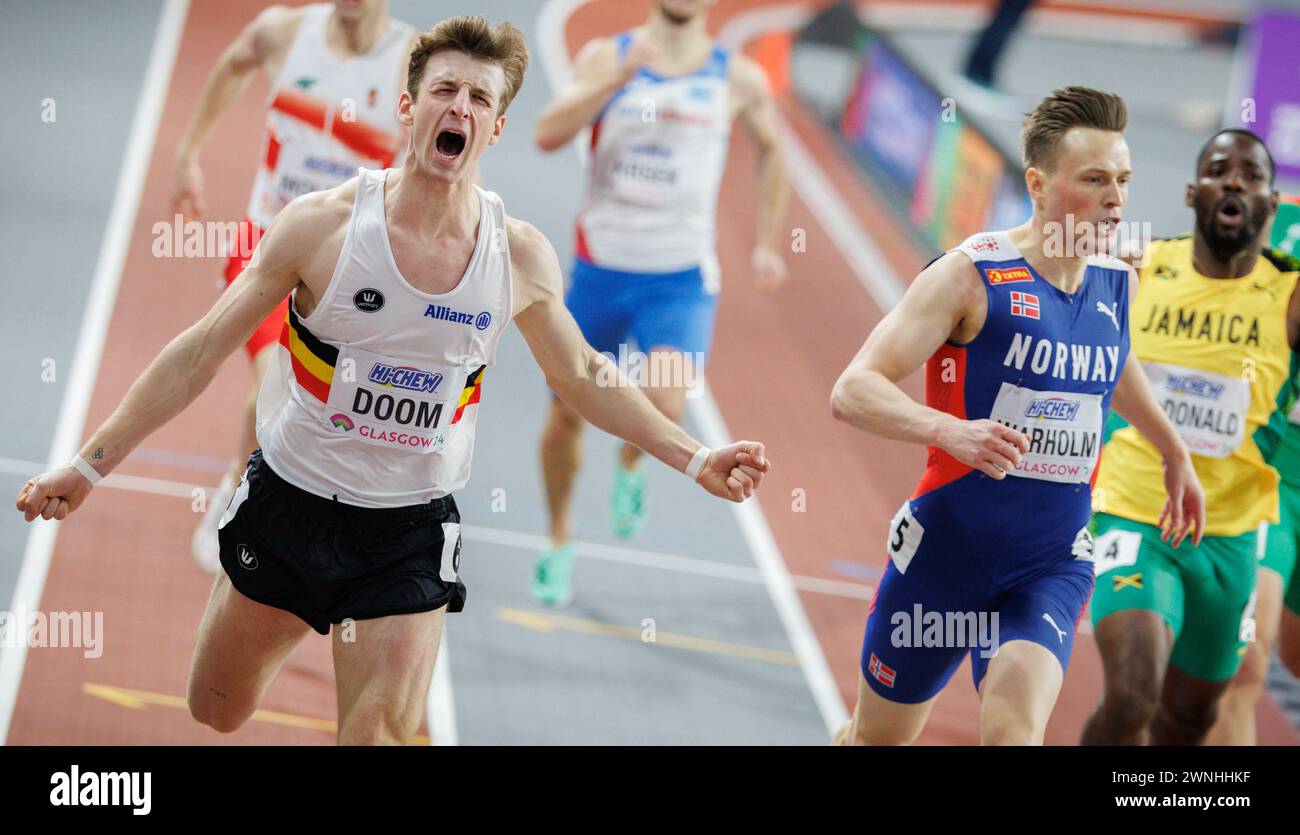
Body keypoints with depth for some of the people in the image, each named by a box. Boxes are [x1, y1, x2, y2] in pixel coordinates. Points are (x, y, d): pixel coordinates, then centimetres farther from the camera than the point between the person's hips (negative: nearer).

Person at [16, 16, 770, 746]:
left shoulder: (522, 258, -7)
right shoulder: (324, 224, -15)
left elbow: (582, 377, 11)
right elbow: (201, 354, -9)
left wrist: (695, 460, 5)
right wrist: (91, 465, -10)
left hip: (412, 532, 1)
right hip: (290, 500, -1)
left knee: (382, 731, -10)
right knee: (216, 715, 12)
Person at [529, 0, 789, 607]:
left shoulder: (738, 79, 1)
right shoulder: (607, 57, -2)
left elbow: (770, 149, 20)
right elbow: (549, 134, -16)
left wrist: (767, 245, 18)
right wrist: (620, 76, -26)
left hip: (681, 282, -1)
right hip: (600, 272, 1)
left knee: (663, 405, -24)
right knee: (567, 414, 8)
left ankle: (629, 465, 13)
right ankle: (560, 538, 34)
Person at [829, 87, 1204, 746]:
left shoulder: (1118, 283, 2)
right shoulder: (969, 276, -16)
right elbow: (852, 392, -23)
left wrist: (1174, 453, 38)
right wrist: (950, 431, -40)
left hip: (1053, 567, 3)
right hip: (946, 551, -3)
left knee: (1014, 730, -22)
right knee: (877, 738, 15)